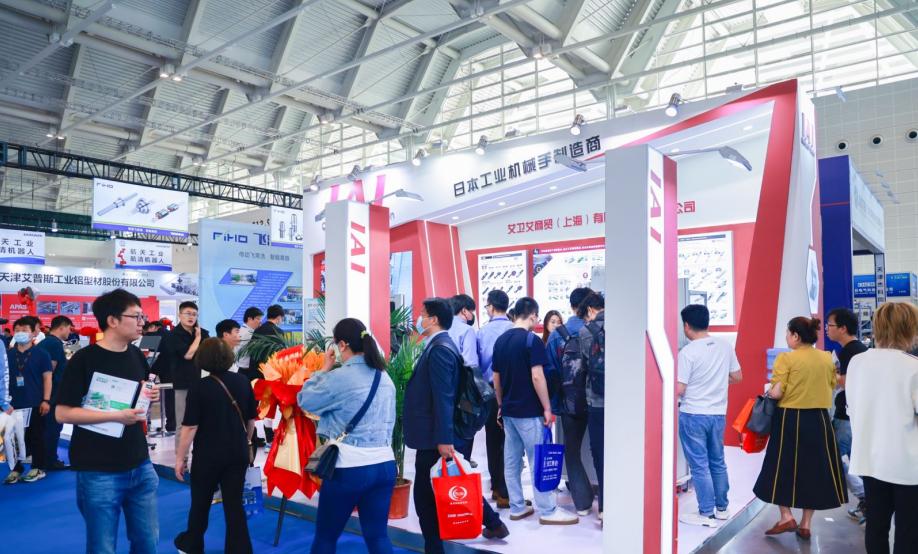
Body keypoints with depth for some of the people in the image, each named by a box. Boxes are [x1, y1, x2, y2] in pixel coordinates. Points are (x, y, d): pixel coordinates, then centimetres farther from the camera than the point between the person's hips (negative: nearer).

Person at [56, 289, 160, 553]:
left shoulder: (137, 356, 5)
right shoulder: (84, 359, -13)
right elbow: (63, 413, -15)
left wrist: (150, 396, -3)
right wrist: (116, 416, -23)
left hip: (140, 466, 6)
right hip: (99, 472, -5)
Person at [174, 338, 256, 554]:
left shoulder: (199, 386, -14)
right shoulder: (243, 382, -1)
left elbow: (190, 427, -15)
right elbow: (251, 420, 8)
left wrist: (180, 457, -5)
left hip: (209, 454, -3)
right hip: (238, 453, 3)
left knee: (200, 503, 18)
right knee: (235, 504, 9)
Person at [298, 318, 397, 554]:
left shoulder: (339, 377, -13)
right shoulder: (385, 378, 9)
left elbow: (305, 400, 1)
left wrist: (324, 369, 10)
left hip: (349, 468, -6)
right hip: (385, 465, 6)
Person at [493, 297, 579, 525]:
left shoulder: (500, 340, 8)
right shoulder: (531, 340, -14)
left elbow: (496, 378, 12)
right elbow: (537, 377, -19)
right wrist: (547, 408, -11)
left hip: (508, 410, 7)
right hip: (529, 411, -7)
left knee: (511, 460, 11)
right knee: (539, 461, 0)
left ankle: (517, 507, 19)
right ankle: (547, 511, 6)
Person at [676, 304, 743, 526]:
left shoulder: (687, 352, -17)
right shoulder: (725, 346, 0)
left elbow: (678, 390, -19)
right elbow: (737, 377, 10)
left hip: (693, 415, -6)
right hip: (718, 413, 6)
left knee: (699, 465, 4)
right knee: (718, 462, 19)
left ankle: (707, 514, 11)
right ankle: (722, 507, 30)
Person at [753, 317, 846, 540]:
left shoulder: (786, 358, -12)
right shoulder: (827, 358, 4)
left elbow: (776, 393, -15)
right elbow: (832, 388, 11)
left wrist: (767, 391, 5)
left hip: (790, 419, -4)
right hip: (819, 419, 5)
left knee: (784, 466, 11)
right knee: (814, 469, 12)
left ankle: (787, 518, 10)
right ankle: (805, 525, 18)